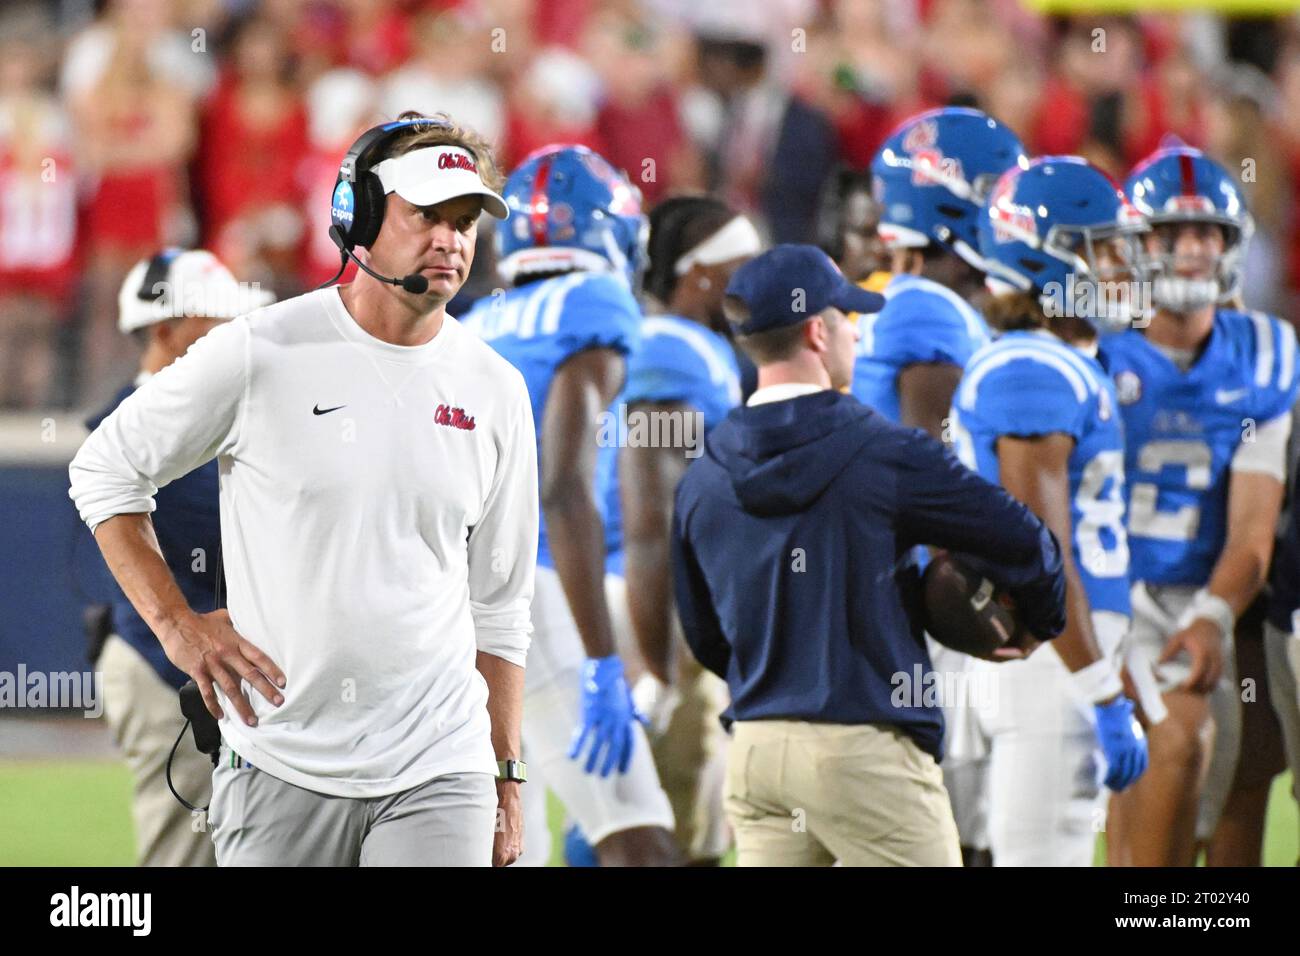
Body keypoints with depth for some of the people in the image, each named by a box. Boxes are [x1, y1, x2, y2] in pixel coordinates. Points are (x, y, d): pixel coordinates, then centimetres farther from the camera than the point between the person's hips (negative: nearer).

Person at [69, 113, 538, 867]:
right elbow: (105, 471, 7)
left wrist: (507, 776, 12)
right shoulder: (259, 354, -4)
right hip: (280, 771, -1)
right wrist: (176, 622, -3)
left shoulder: (496, 391, 7)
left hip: (436, 776, 2)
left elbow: (499, 606, 13)